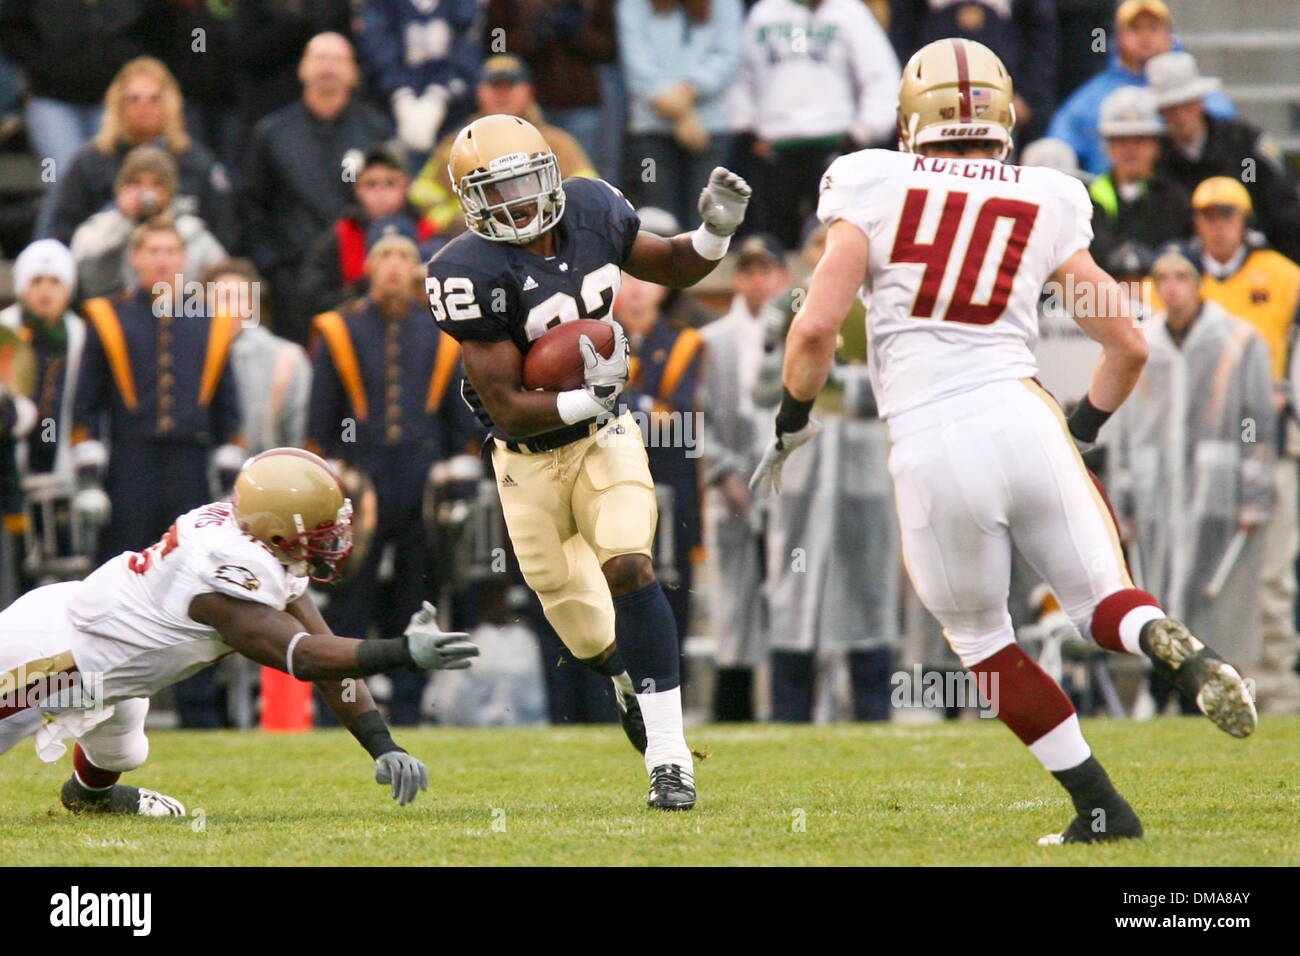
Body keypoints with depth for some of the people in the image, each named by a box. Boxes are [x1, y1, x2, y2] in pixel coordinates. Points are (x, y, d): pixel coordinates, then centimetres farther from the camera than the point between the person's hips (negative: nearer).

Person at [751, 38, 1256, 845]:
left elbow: (816, 330, -3)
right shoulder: (1044, 209, 12)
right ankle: (1174, 649, -20)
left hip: (932, 452, -2)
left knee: (983, 643, 17)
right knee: (1100, 601, 16)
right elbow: (1129, 347, 14)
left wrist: (792, 425, 14)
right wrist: (1082, 432, 31)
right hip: (1022, 417, 2)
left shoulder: (876, 190, 4)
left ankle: (1100, 806, 12)